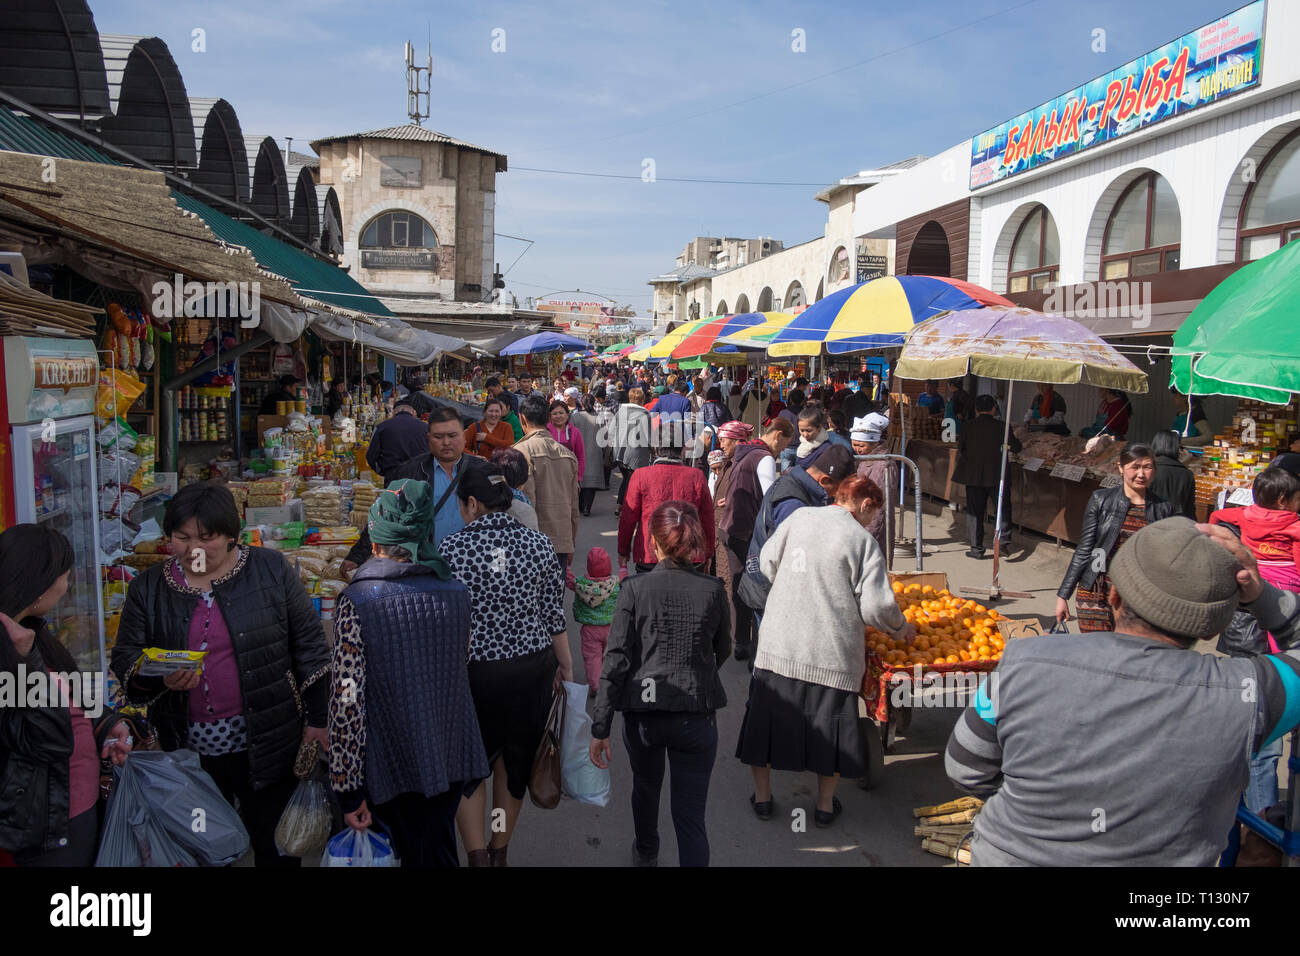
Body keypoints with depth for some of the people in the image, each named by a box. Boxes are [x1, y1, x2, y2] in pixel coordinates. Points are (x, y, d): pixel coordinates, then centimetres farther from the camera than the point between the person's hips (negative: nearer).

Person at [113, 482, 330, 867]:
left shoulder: (270, 570, -5)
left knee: (276, 846, 10)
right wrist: (161, 677, -18)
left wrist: (317, 719, -3)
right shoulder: (148, 587, 3)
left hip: (266, 744, -2)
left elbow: (309, 646, -2)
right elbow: (125, 657, 4)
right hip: (189, 746, 3)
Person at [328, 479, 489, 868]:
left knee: (412, 853, 14)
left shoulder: (356, 602, -16)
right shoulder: (457, 592, -3)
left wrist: (348, 789, -11)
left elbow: (347, 700, -17)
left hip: (392, 766, -3)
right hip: (451, 760, 3)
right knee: (440, 852, 21)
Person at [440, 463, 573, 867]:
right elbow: (554, 613, 0)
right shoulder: (538, 544, -4)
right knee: (515, 758, 19)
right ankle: (500, 852, 35)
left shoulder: (452, 549, -13)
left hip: (473, 671, -3)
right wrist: (566, 665, 12)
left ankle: (477, 855, 9)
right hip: (531, 669, 3)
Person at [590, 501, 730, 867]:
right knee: (691, 816, 5)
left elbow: (616, 661, -11)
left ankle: (646, 854, 53)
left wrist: (600, 728, -6)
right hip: (697, 715, -1)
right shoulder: (713, 590, -5)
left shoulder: (635, 588, -9)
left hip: (643, 715, 1)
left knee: (645, 786, 28)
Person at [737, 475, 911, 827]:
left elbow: (767, 563, 11)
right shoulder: (862, 540, -8)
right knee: (829, 725, 14)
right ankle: (825, 804, 27)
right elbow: (876, 607, -11)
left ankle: (762, 796, 27)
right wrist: (900, 628, 10)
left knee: (768, 716, 16)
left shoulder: (799, 518, 2)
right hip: (832, 651, -3)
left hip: (778, 645, 3)